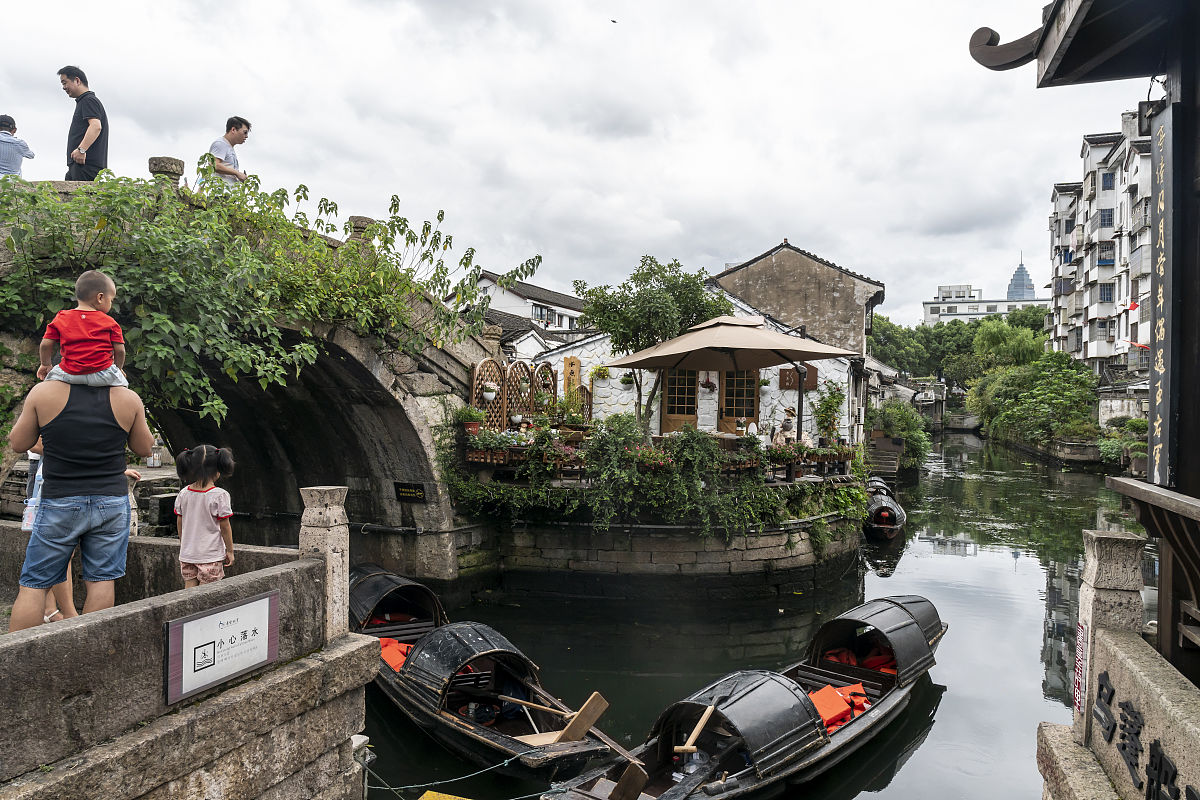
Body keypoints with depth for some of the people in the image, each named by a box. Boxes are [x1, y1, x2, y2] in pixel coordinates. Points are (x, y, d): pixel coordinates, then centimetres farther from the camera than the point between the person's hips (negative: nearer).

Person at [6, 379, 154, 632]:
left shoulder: (43, 392, -6)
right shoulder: (128, 398, -4)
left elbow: (18, 443, 6)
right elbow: (144, 448, 9)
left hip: (58, 503, 0)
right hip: (112, 502, 1)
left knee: (34, 585, 9)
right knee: (101, 580, 5)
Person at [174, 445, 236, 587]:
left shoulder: (183, 494, 0)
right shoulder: (220, 495, -15)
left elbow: (179, 523, 8)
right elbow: (224, 526, -10)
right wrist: (230, 551, 0)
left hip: (187, 554, 5)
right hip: (210, 555, -5)